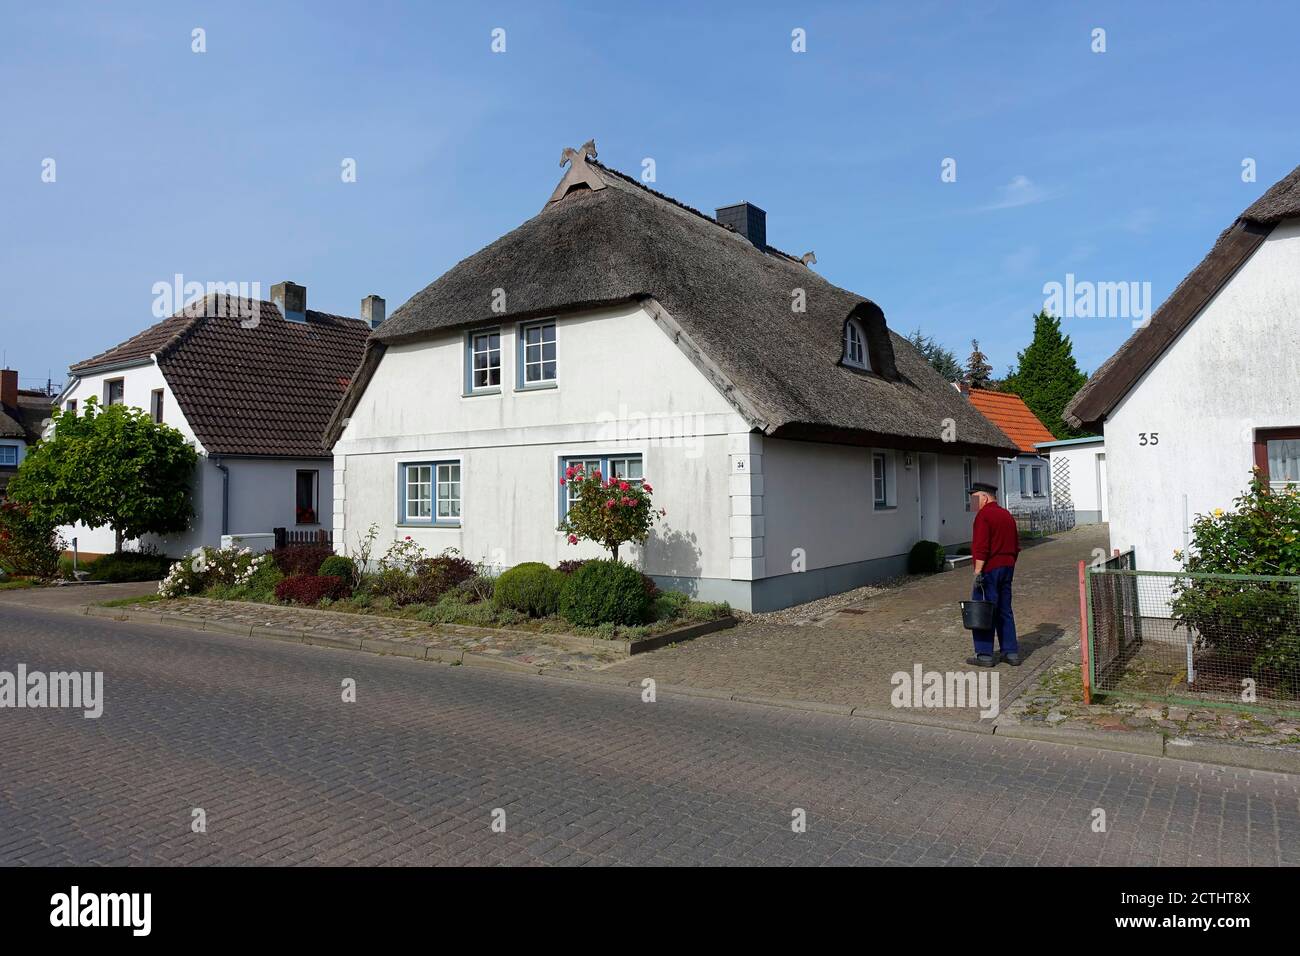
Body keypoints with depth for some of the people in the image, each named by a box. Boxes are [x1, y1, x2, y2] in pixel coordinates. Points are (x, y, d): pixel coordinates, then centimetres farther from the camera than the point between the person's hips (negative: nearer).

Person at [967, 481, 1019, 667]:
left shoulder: (983, 515, -13)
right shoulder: (1007, 515, 14)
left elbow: (981, 548, -20)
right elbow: (1016, 547, 18)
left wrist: (977, 572, -19)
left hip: (989, 569, -8)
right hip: (1007, 568, 8)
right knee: (1004, 611, 14)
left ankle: (985, 655, 1)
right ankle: (1011, 652, 16)